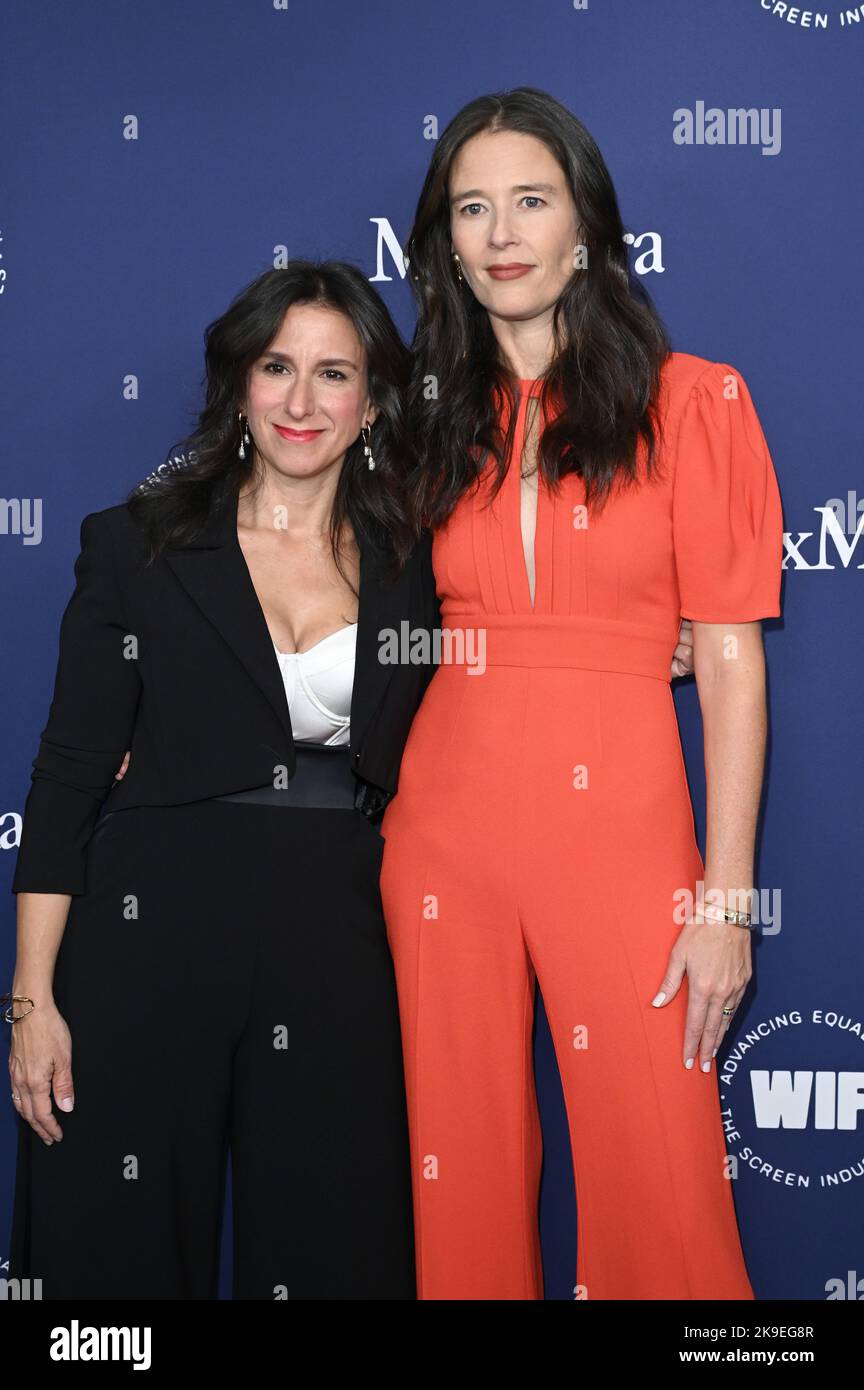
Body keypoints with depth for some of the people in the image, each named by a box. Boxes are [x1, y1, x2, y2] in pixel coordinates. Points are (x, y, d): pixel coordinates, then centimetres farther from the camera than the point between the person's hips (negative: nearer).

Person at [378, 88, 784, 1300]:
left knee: (658, 1197, 0)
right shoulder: (437, 417, 11)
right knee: (463, 1183, 10)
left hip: (619, 824, -3)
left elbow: (731, 663, -3)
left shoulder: (688, 402, 1)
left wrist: (725, 897, -9)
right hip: (445, 826, 3)